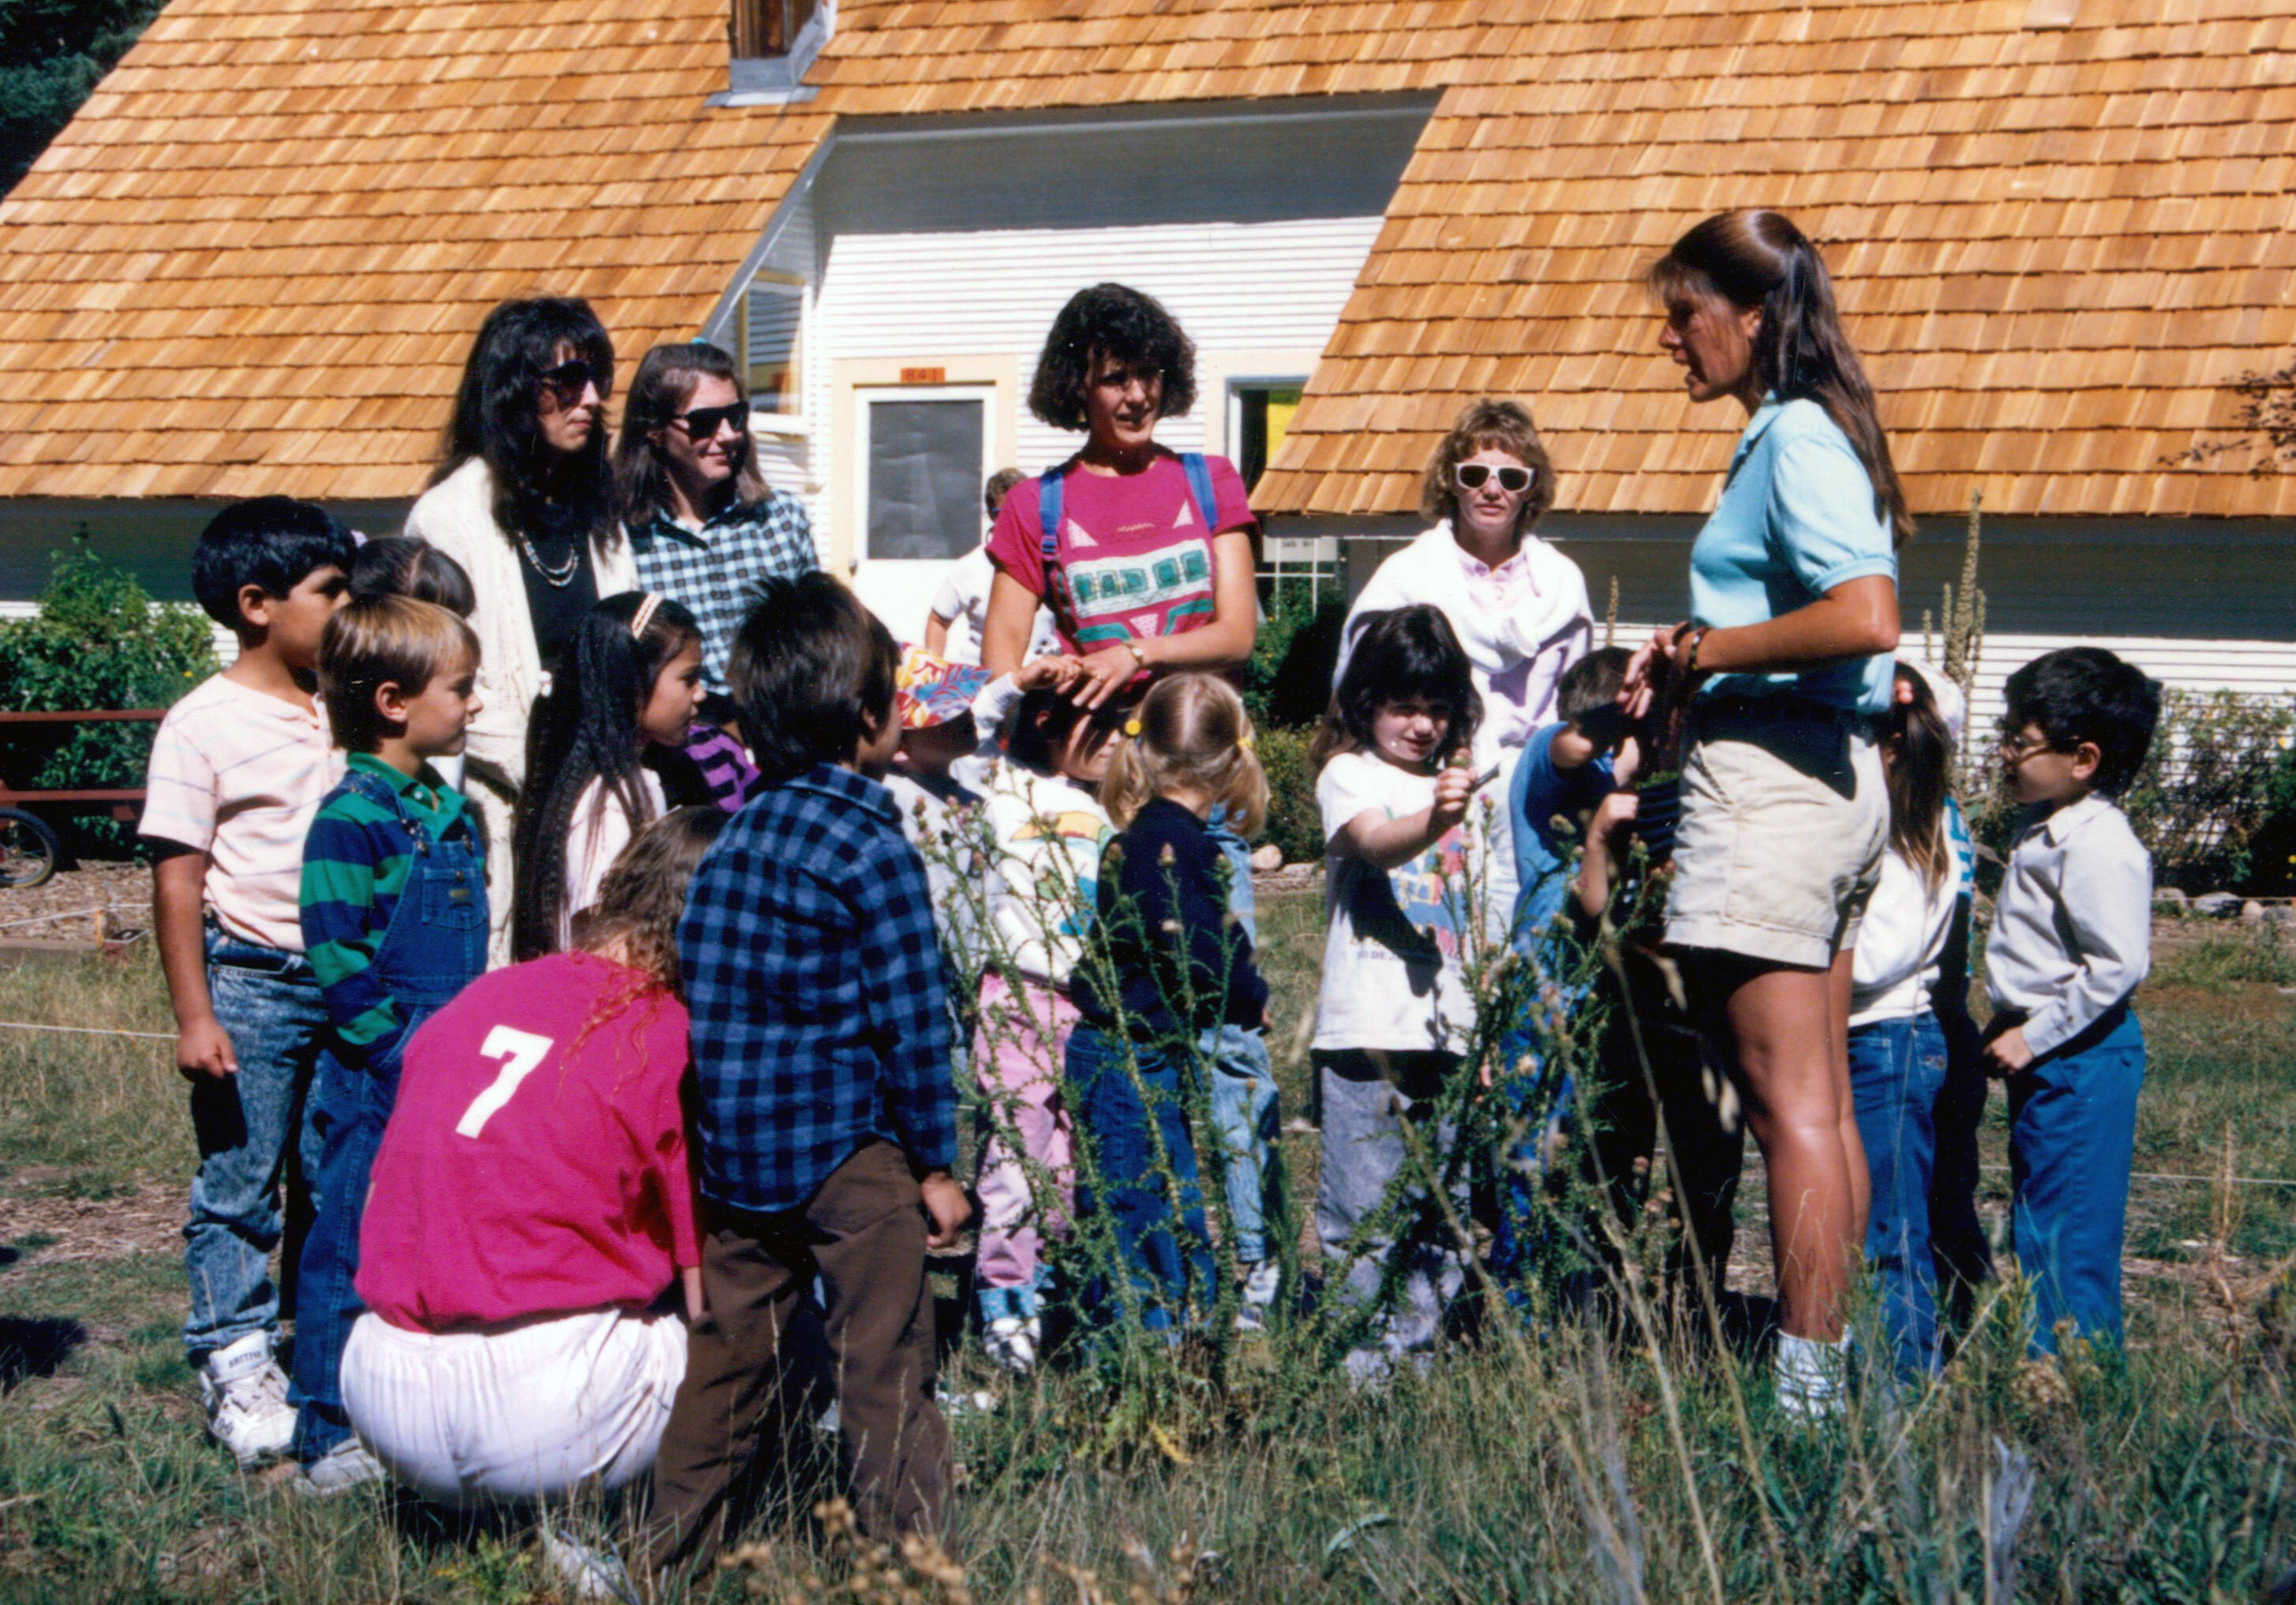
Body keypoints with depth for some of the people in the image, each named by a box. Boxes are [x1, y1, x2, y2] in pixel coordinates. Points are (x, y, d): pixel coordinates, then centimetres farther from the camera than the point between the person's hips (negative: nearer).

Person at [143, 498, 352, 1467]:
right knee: (239, 1186, 2)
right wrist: (194, 1016, -12)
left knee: (337, 1178, 11)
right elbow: (178, 876, -9)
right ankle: (235, 1365, 10)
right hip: (251, 982, -5)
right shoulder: (206, 724, -9)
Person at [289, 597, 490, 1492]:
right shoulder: (352, 818, -14)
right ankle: (329, 1440, 9)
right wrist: (405, 1049, -18)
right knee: (352, 1249, 0)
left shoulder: (451, 808, 12)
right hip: (377, 1082, -8)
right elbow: (337, 961, -17)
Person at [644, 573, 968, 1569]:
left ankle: (671, 1551, 21)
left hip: (738, 1150, 6)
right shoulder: (872, 851, -14)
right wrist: (936, 1165, -5)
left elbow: (703, 996, 13)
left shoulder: (735, 838, 7)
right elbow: (908, 1024, -13)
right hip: (849, 1150, -6)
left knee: (728, 1355, 15)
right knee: (884, 1365, 3)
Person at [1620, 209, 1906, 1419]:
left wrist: (1705, 650, -15)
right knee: (1826, 1102, 13)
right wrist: (1690, 664, 11)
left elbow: (1865, 618, -26)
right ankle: (1831, 1365, 19)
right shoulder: (1798, 432, 18)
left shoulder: (1795, 437, -13)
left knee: (1788, 1104, -7)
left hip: (1768, 779, -11)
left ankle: (1806, 1396, -4)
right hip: (1832, 774, 11)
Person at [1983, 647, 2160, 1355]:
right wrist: (2007, 1028, 17)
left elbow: (2118, 965, -26)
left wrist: (2034, 1037, -21)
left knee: (2065, 1233, -7)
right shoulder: (2045, 829, 12)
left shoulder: (2099, 848, -21)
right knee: (2035, 1224, 16)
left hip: (2082, 1057, -11)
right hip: (2046, 1057, 11)